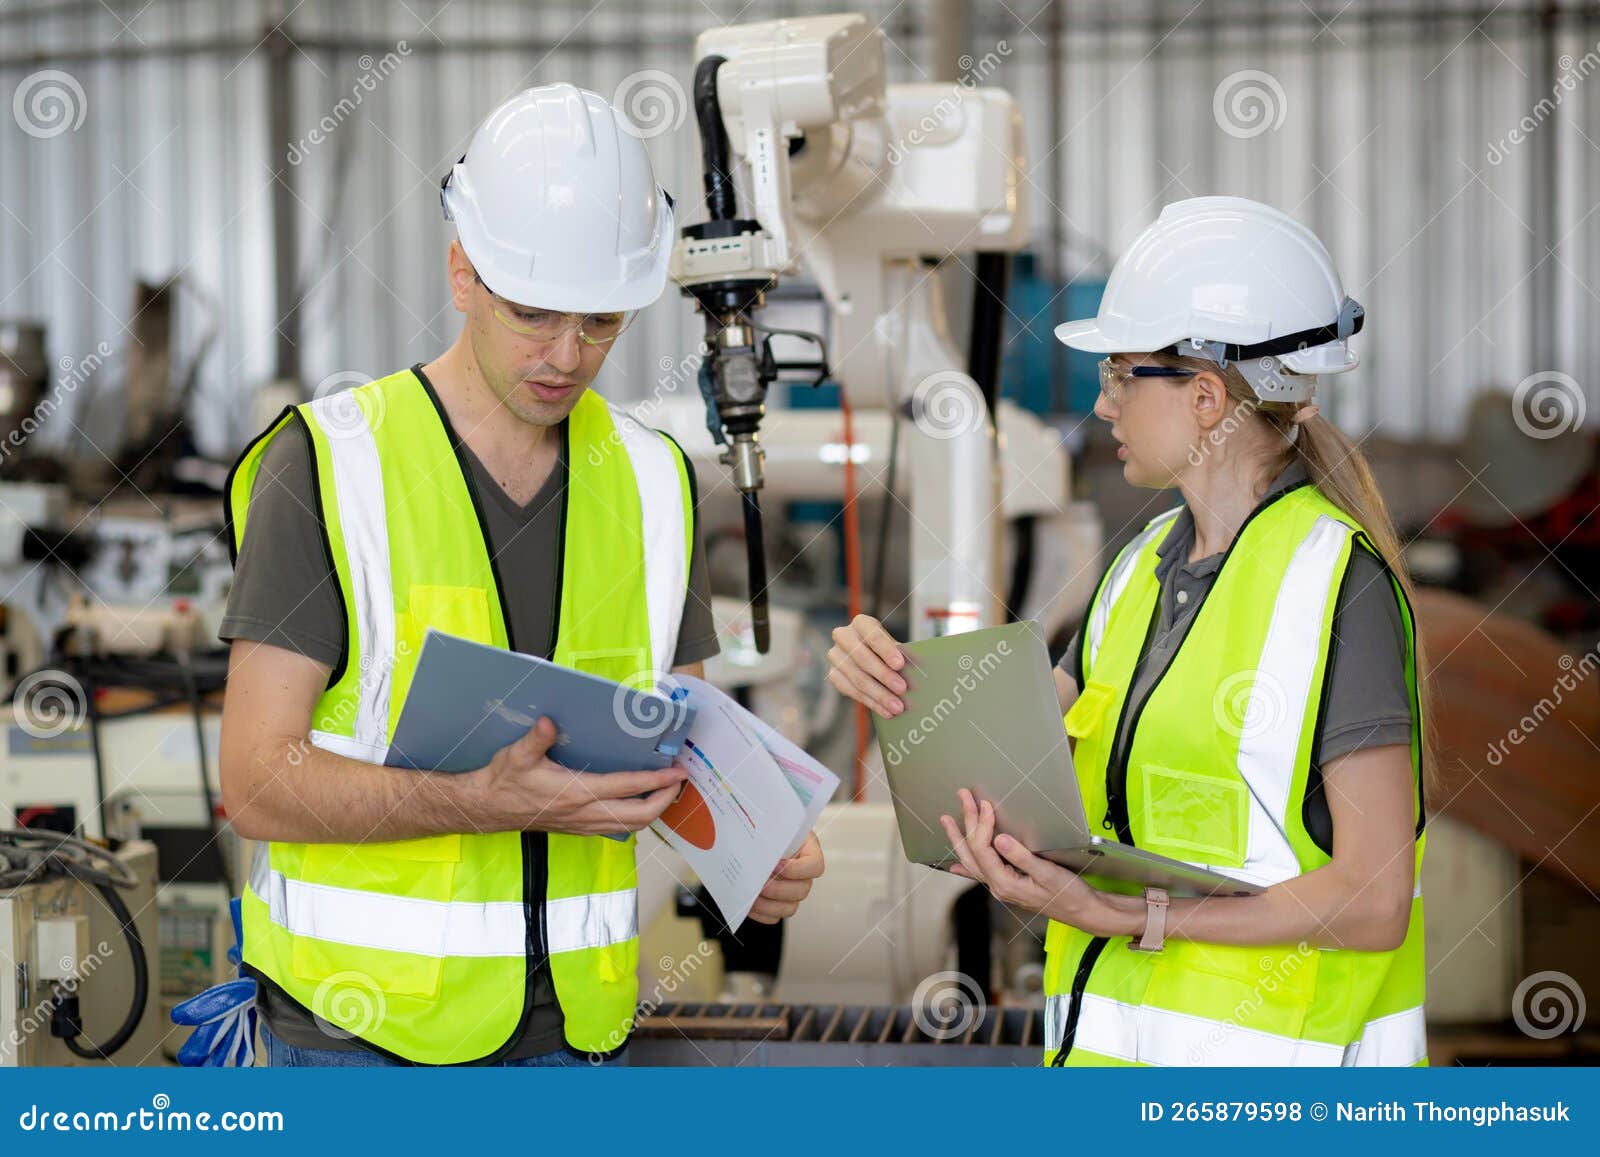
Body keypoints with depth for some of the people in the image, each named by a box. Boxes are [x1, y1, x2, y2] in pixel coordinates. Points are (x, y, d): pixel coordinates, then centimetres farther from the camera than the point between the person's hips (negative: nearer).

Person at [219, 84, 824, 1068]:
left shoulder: (654, 481, 7)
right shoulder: (329, 465, -9)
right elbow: (258, 781, -13)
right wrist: (489, 801, -27)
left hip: (570, 1025, 5)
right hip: (367, 1028, -4)